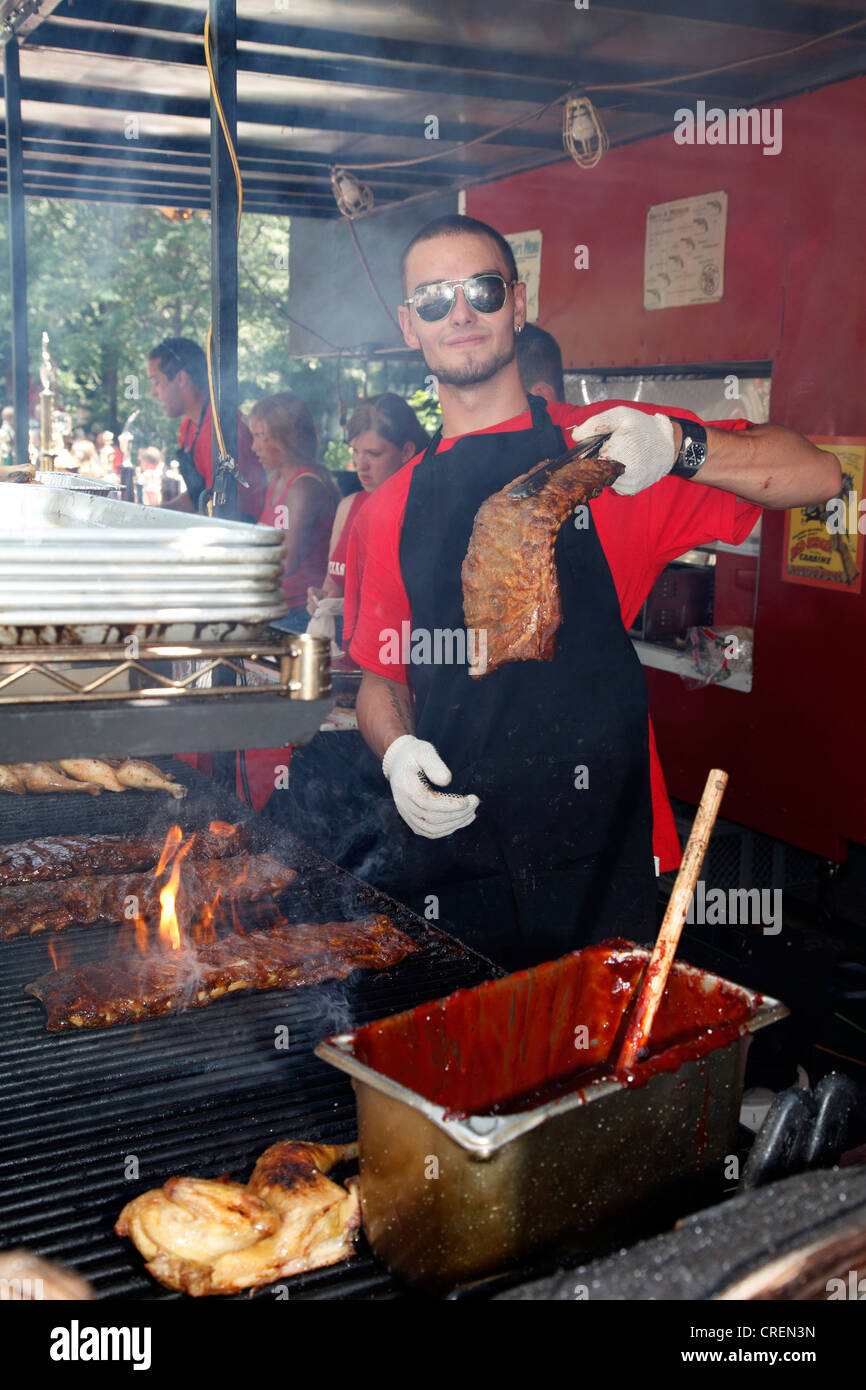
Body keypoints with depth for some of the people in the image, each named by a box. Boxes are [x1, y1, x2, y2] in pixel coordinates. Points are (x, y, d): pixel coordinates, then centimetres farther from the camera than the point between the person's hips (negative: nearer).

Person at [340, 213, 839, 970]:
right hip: (441, 849, 2)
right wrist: (396, 750, -5)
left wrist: (678, 446, -20)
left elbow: (817, 475, -3)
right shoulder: (391, 508, 10)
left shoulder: (605, 446, 1)